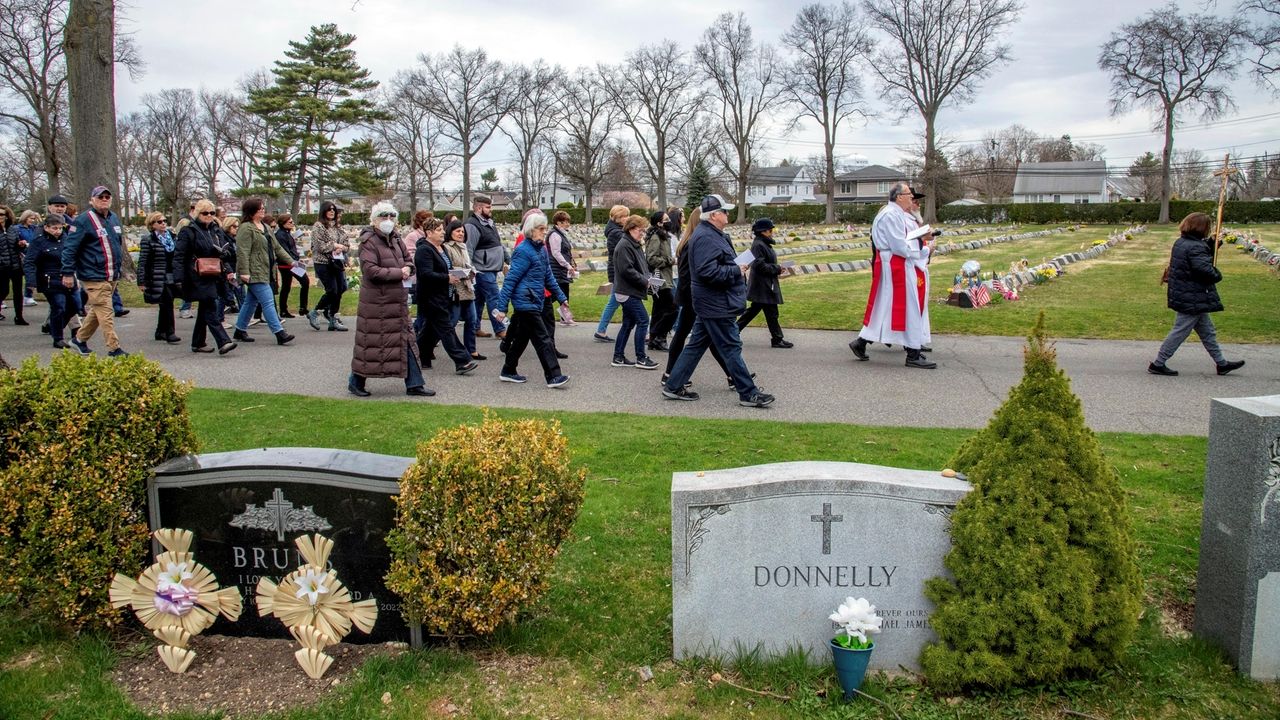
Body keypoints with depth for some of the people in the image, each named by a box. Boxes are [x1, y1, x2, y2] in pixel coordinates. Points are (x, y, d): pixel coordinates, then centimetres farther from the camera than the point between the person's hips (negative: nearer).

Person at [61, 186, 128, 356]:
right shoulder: (84, 221, -10)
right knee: (106, 312, -8)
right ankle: (114, 348, -6)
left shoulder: (114, 219, 13)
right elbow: (69, 248, -12)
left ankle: (80, 339, 32)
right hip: (94, 277, -8)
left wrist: (118, 269, 23)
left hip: (112, 277, 8)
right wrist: (68, 273, -15)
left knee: (98, 310, 17)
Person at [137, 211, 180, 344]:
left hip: (171, 278, 6)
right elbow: (142, 262, -8)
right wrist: (141, 282, -12)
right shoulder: (148, 240, -5)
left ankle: (160, 332, 23)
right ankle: (170, 333, -6)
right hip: (158, 279, -6)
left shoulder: (171, 236, 14)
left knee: (165, 306, 12)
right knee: (167, 304, -10)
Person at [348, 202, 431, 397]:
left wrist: (408, 269, -2)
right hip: (375, 303, -8)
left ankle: (414, 384, 14)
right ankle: (356, 382, 19)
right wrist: (398, 273, -16)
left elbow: (408, 259, 22)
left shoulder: (395, 239, 11)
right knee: (371, 343, 2)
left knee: (406, 341, 8)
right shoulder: (368, 242, -12)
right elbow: (371, 271, -22)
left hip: (398, 301, 8)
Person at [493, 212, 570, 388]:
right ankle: (553, 376, -7)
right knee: (542, 340, -8)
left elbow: (548, 277, 21)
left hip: (534, 302, 9)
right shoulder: (524, 251, -15)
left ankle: (508, 372, 27)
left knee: (521, 337, 16)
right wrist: (502, 307, -16)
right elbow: (511, 280, -15)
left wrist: (561, 297, 20)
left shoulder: (541, 250, 12)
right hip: (526, 302, -9)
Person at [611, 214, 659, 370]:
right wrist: (644, 281, -16)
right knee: (643, 321, -9)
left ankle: (618, 357, 18)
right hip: (627, 291, -10)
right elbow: (626, 270, -23)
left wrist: (647, 278, 5)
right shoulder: (624, 246, -15)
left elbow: (642, 265, 24)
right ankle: (641, 358, -3)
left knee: (628, 323, 13)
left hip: (631, 292, 10)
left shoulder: (636, 245, 17)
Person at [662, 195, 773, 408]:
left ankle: (674, 386, 19)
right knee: (731, 348, -3)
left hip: (710, 304, 11)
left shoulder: (711, 234, 16)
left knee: (696, 344, 14)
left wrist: (736, 268, 12)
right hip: (716, 305, -11)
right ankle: (748, 393, 5)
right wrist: (736, 271, -18)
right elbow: (709, 272, -27)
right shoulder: (706, 238, -19)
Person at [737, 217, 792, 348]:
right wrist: (777, 268, -16)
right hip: (763, 286, -11)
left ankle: (734, 331, 22)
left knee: (753, 310, 16)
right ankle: (777, 339, 6)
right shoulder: (758, 245, -18)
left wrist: (776, 269, 7)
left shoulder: (764, 244, 15)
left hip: (766, 285, 11)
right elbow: (760, 266, -24)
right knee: (771, 313, -2)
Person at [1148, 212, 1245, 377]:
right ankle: (1158, 364, 5)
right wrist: (1217, 275, -8)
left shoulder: (1180, 242, 8)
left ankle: (1221, 363, 29)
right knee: (1180, 332, -1)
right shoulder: (1195, 247, -22)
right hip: (1192, 300, -10)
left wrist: (1211, 243, 8)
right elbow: (1205, 270, -29)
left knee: (1207, 331, 18)